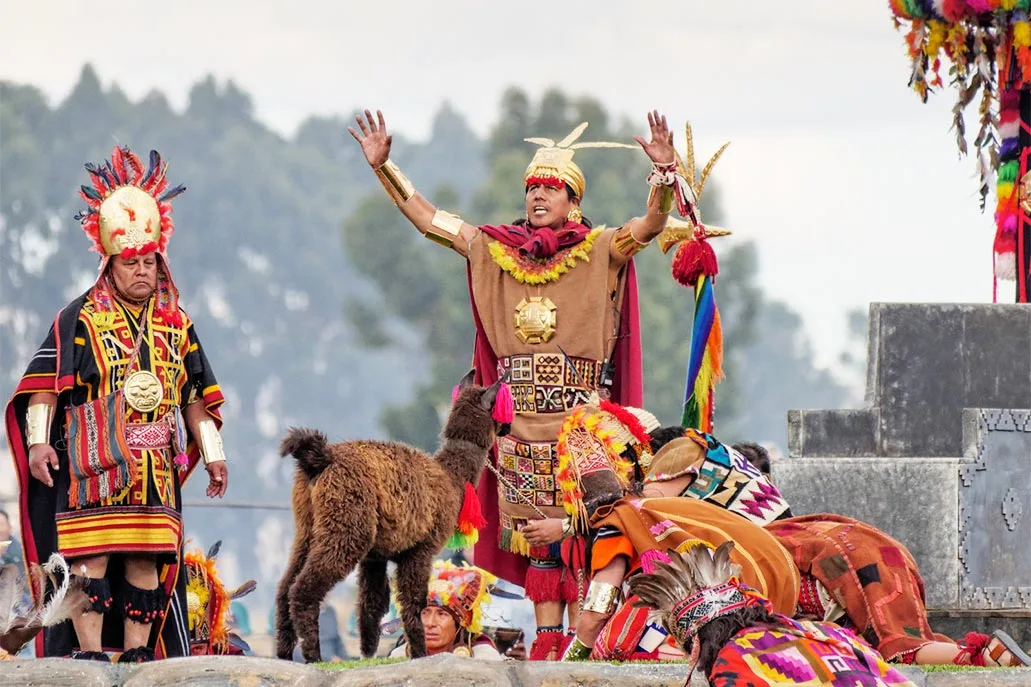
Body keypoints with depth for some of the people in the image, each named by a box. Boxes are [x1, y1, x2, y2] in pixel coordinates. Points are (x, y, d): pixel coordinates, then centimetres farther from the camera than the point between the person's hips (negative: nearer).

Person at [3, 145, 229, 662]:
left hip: (155, 466, 5)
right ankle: (89, 651, -14)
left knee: (148, 558, 2)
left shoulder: (175, 326, 14)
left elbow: (196, 397, 19)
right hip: (92, 463, -5)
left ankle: (137, 652, 5)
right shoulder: (80, 319, 0)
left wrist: (212, 454, 15)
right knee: (91, 554, -11)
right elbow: (45, 382, -4)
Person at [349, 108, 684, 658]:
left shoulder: (599, 252, 1)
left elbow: (652, 223, -14)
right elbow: (427, 219, 12)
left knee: (577, 527, -8)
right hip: (521, 422, 3)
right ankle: (545, 639, 6)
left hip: (580, 421, -3)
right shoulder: (497, 251, 11)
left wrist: (664, 172, -31)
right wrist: (383, 166, 6)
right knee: (534, 531, 3)